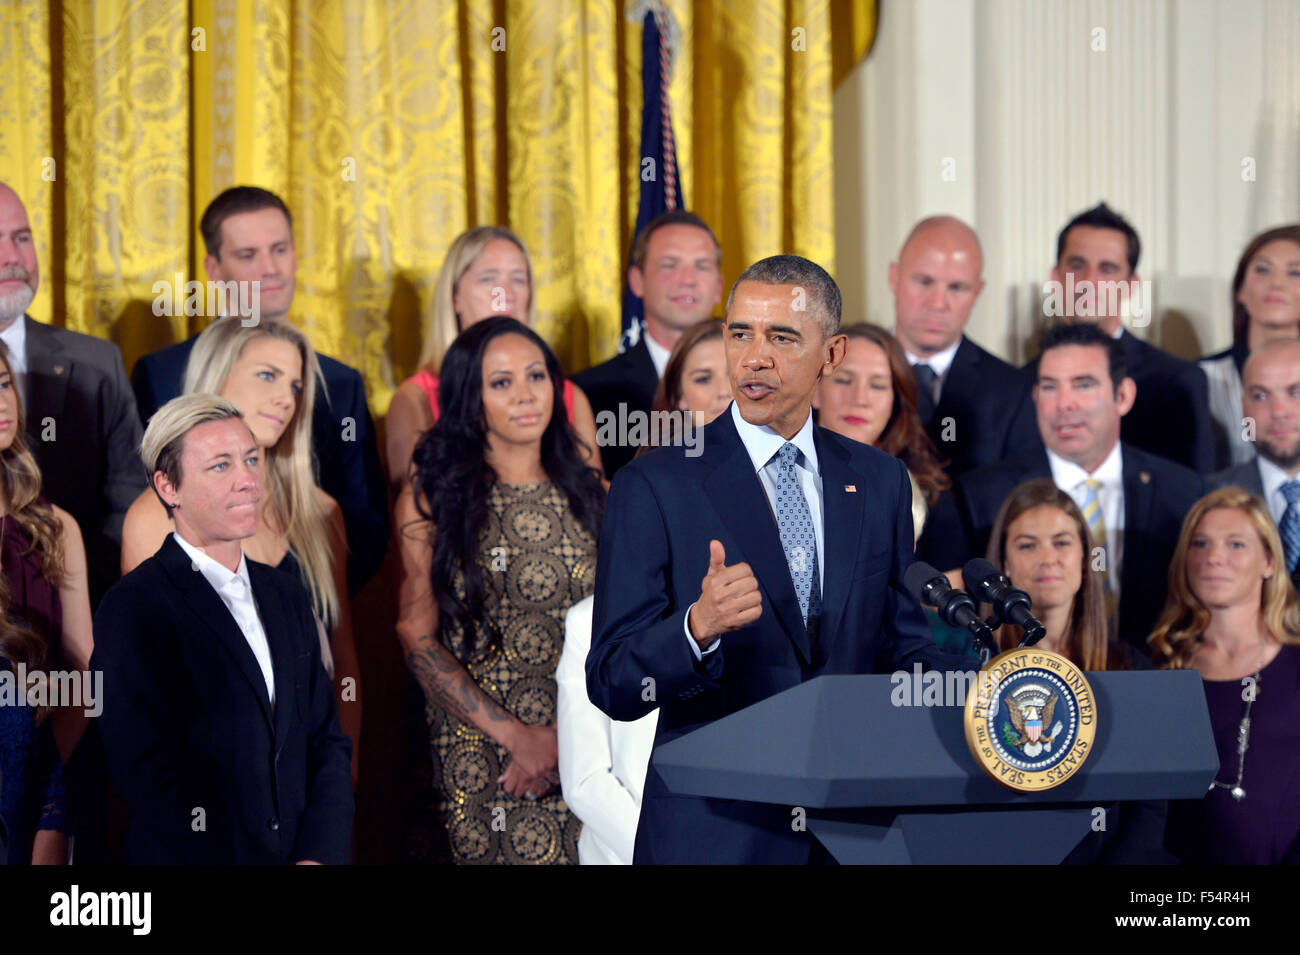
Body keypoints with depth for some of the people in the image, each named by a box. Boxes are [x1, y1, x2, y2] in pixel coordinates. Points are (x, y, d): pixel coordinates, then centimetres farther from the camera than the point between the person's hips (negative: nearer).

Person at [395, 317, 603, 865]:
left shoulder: (588, 492, 8)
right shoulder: (430, 500, 1)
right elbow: (418, 640, -3)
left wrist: (565, 735, -12)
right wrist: (515, 736, -11)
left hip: (582, 745, 2)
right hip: (474, 751, -2)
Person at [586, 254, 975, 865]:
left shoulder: (879, 481, 8)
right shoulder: (654, 487, -6)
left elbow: (904, 647, 12)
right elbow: (613, 684, -11)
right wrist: (699, 628, -29)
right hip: (713, 832, -4)